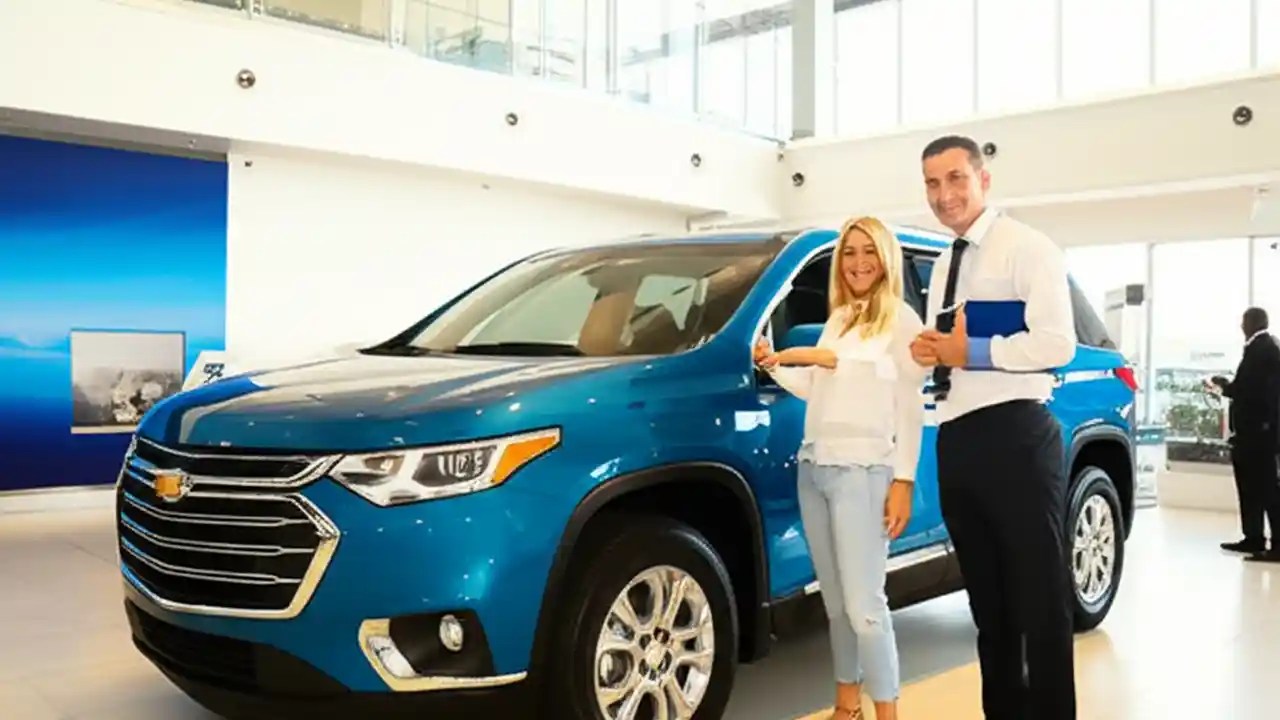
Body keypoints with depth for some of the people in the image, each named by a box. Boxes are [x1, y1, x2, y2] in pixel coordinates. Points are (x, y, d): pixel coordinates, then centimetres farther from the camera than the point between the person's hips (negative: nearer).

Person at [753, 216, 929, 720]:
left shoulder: (902, 320, 1)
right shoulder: (836, 319, 19)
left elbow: (910, 406, -4)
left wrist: (903, 479, -10)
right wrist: (776, 367, 5)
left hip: (862, 470, -6)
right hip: (813, 468, 6)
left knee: (864, 604, -8)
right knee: (835, 601, 10)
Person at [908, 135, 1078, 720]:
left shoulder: (1026, 247, -5)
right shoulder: (944, 265, 20)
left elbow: (1057, 343, -16)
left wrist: (970, 352, -14)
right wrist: (929, 352, 4)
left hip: (1015, 436, -8)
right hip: (956, 442, 8)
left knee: (1039, 596, 0)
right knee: (988, 598, 16)